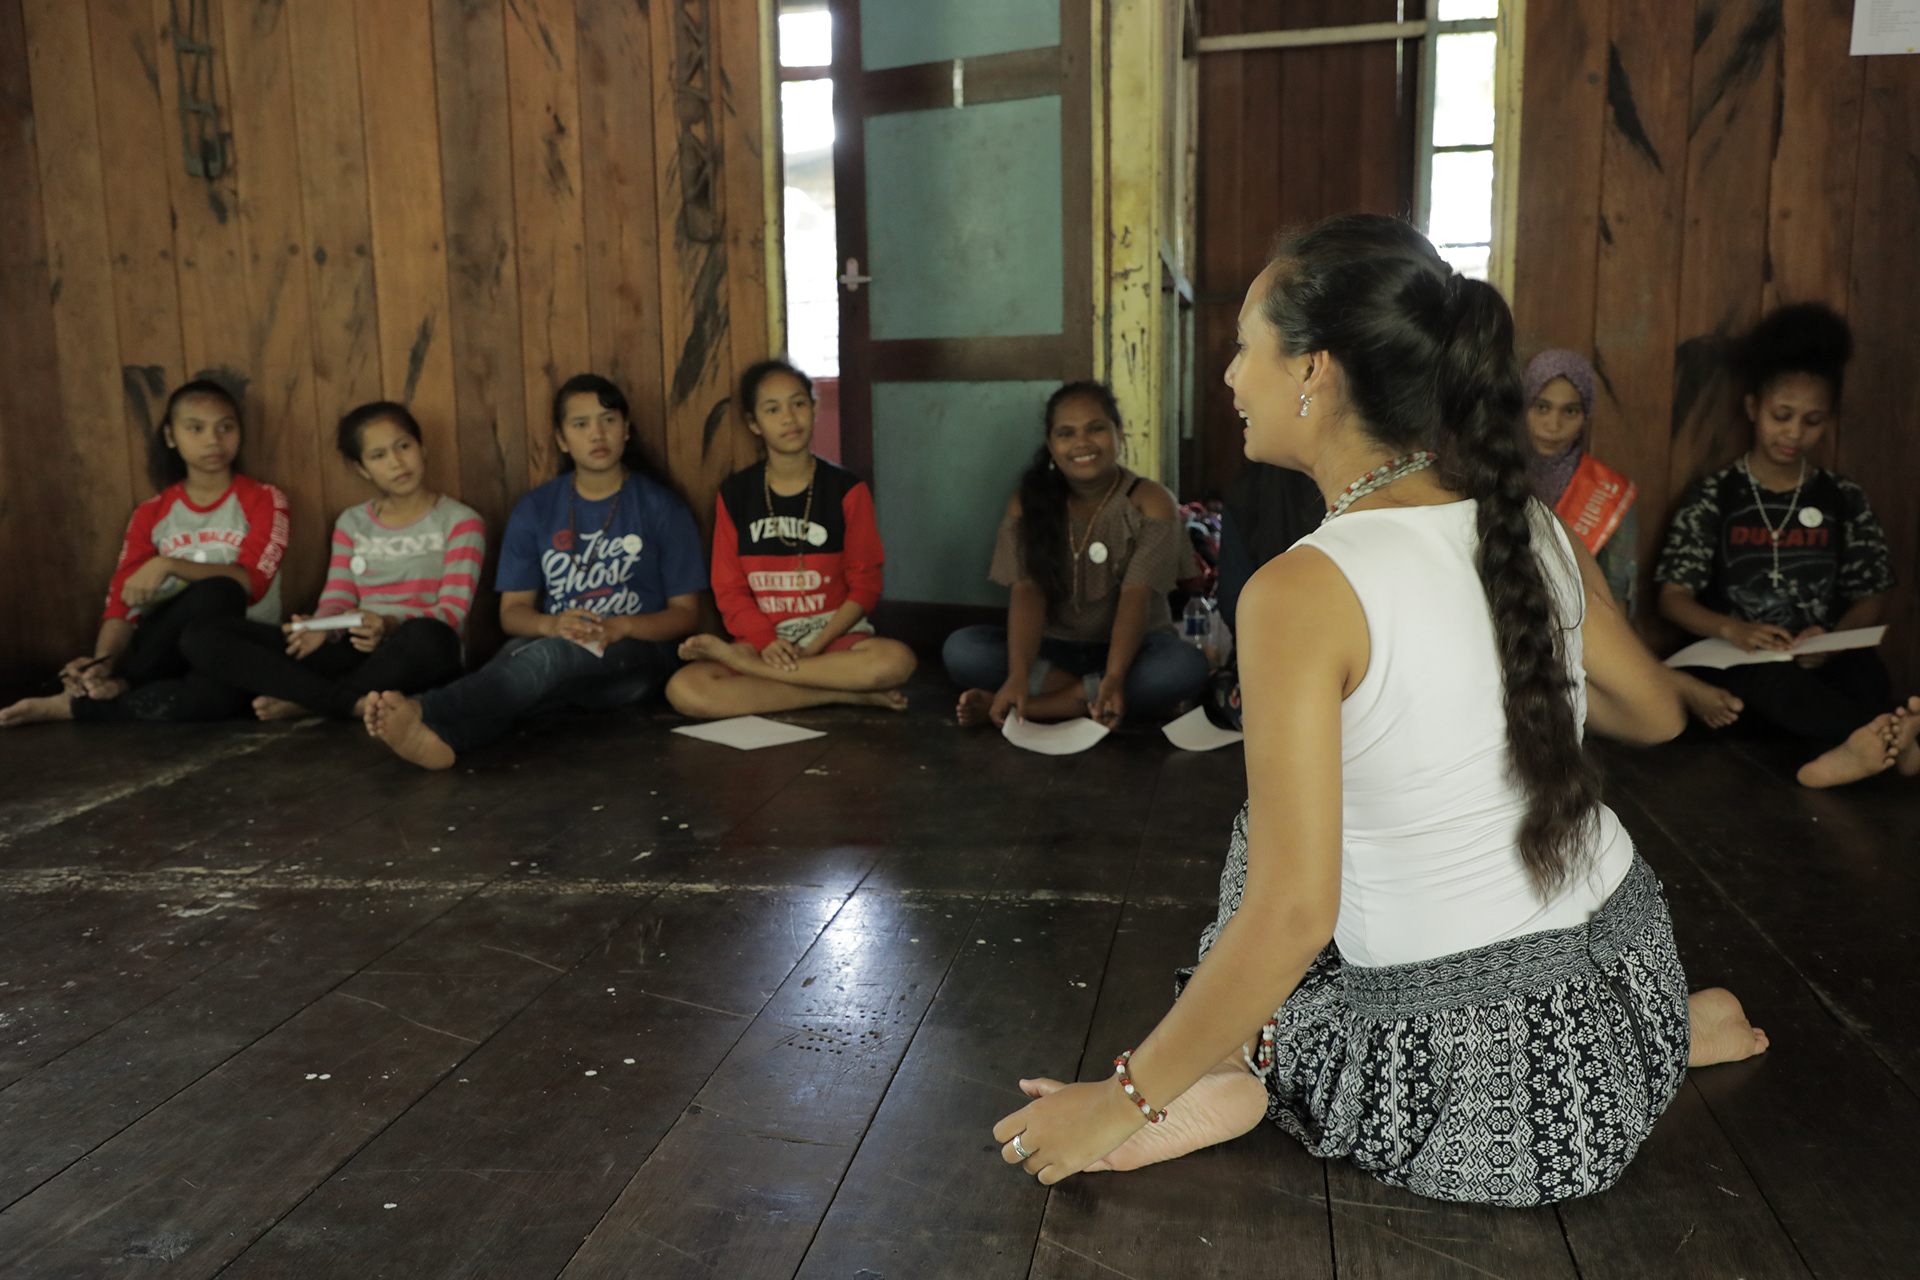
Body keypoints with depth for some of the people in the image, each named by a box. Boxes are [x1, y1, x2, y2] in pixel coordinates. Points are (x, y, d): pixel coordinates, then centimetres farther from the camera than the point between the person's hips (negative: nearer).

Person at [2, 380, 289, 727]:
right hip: (170, 648, 2)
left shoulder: (263, 500, 3)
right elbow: (122, 601, 1)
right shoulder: (151, 515, 10)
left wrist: (169, 565, -25)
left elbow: (252, 581, -12)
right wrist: (104, 662, -19)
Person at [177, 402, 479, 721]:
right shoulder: (351, 524, 21)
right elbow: (338, 600, 11)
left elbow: (453, 612, -6)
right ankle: (353, 703, -27)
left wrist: (391, 625, -26)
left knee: (428, 638, -44)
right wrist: (322, 626, -15)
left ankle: (306, 702, -19)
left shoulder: (460, 522, 6)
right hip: (354, 653, 4)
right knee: (200, 638, -12)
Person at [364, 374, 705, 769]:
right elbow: (512, 611, 10)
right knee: (515, 653, -36)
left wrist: (623, 626, -17)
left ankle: (425, 711, -61)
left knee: (550, 655, -38)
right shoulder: (535, 509, 14)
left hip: (637, 653, -3)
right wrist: (551, 624, -14)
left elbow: (685, 613, 3)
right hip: (555, 642, 3)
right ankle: (440, 738, -66)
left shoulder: (660, 506, 6)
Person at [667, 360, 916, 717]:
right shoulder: (734, 496, 7)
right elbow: (729, 590, 5)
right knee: (684, 690, -30)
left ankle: (739, 660, -21)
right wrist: (766, 643, -14)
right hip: (762, 638, 0)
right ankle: (843, 693, -21)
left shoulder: (847, 490, 3)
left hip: (833, 636, 0)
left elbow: (865, 585, 0)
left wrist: (816, 645, -14)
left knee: (895, 660, -36)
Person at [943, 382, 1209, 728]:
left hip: (1129, 647, -1)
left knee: (1186, 667, -35)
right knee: (960, 649, -23)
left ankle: (1030, 707, -32)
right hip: (1053, 650, 1)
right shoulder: (1027, 505, -1)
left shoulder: (1150, 503, -7)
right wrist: (1018, 676, -32)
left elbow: (1136, 596, -18)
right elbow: (1027, 591, -14)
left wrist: (1114, 678, -34)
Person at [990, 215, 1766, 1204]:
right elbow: (1655, 714, 14)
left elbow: (1293, 912, -25)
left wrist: (1124, 1100, -15)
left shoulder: (1301, 593, -24)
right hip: (1631, 984, 6)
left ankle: (1246, 1077, 5)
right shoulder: (1536, 530, -4)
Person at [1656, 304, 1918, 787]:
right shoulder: (1713, 497, 6)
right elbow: (1673, 597, 0)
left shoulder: (1844, 499, 14)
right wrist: (1732, 629, -22)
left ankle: (1852, 750, -58)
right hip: (1732, 657, -2)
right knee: (1769, 678, -39)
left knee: (1864, 670, -34)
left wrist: (1831, 638, -13)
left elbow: (1872, 599, 11)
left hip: (1821, 656, 3)